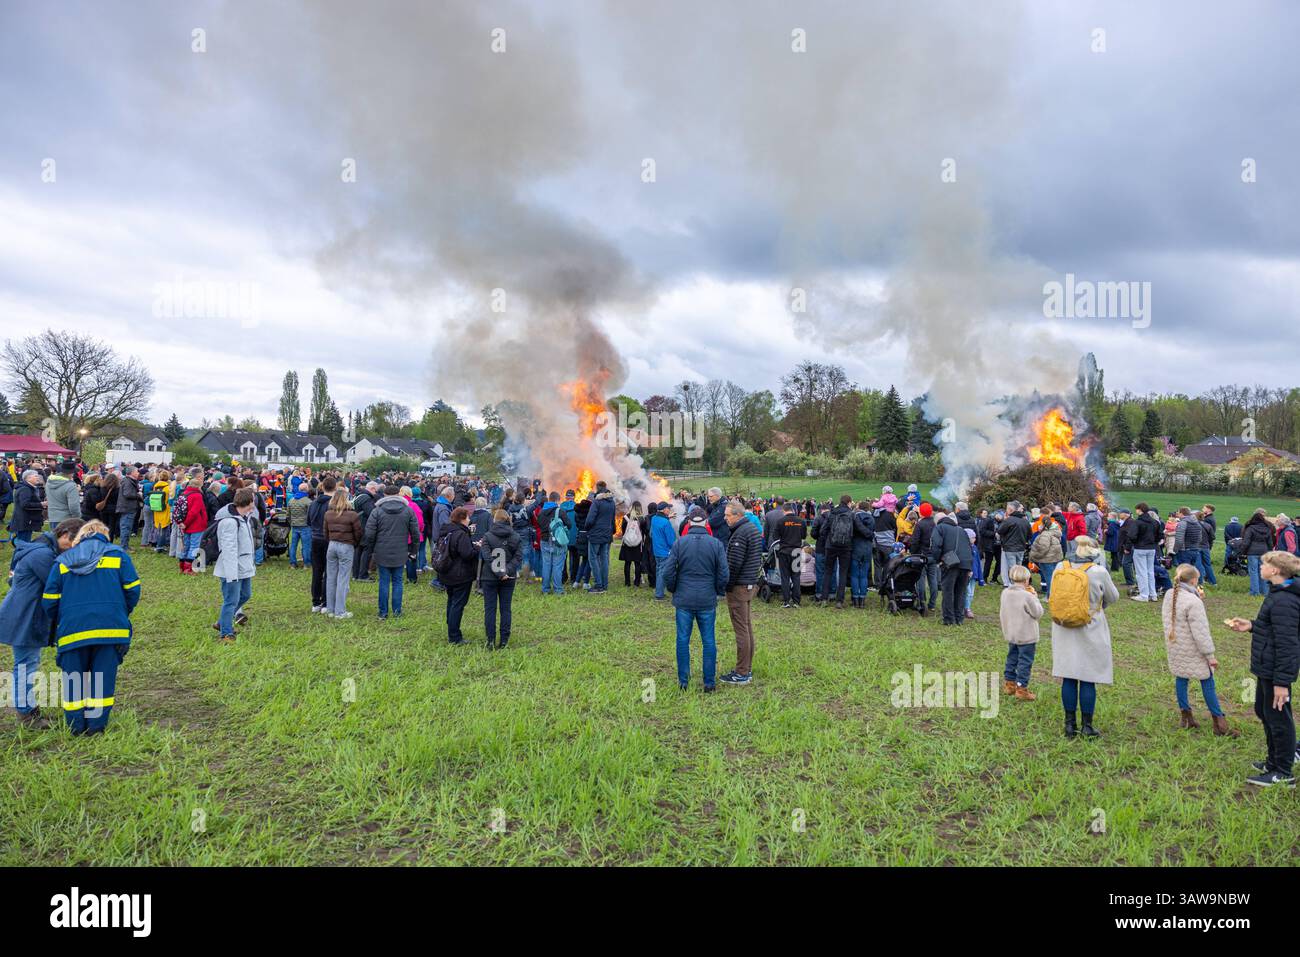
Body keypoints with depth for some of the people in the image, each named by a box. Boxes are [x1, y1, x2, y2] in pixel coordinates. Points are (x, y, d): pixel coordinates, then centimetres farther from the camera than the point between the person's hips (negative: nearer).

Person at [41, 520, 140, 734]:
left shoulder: (62, 562, 14)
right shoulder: (118, 555, 9)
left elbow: (49, 602, 9)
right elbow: (132, 590, 2)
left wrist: (61, 622, 25)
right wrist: (122, 615, 17)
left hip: (71, 630, 1)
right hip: (110, 627, -1)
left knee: (73, 678, 13)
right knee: (103, 677, 7)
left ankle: (76, 727, 19)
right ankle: (96, 725, 9)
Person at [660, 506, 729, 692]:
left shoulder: (679, 543, -6)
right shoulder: (716, 544, -4)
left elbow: (668, 572, -6)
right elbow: (724, 574, -4)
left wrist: (674, 590, 11)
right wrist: (718, 592, 13)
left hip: (684, 600, 0)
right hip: (708, 600, 0)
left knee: (683, 640, 10)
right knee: (709, 641, 10)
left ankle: (683, 681, 16)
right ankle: (710, 682, 15)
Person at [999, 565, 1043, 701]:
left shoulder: (1005, 593, 1)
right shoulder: (1027, 596, -21)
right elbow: (1038, 613, -11)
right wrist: (1035, 597, -2)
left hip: (1010, 635, 7)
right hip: (1026, 636, -7)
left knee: (1011, 659, 18)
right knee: (1025, 662, 1)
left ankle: (1009, 683, 26)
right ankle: (1021, 688, 3)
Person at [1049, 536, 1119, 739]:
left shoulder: (1060, 568, -5)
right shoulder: (1099, 572, -13)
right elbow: (1113, 597, 3)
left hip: (1064, 631, 3)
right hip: (1090, 631, -3)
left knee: (1068, 678, 10)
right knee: (1088, 680, 6)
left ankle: (1070, 724, 19)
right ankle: (1087, 726, 14)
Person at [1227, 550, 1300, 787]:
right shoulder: (1278, 592, 7)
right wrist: (1251, 626, 7)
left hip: (1276, 670, -11)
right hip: (1267, 668, 11)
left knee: (1278, 717, 2)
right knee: (1263, 712, 22)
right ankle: (1274, 761, 37)